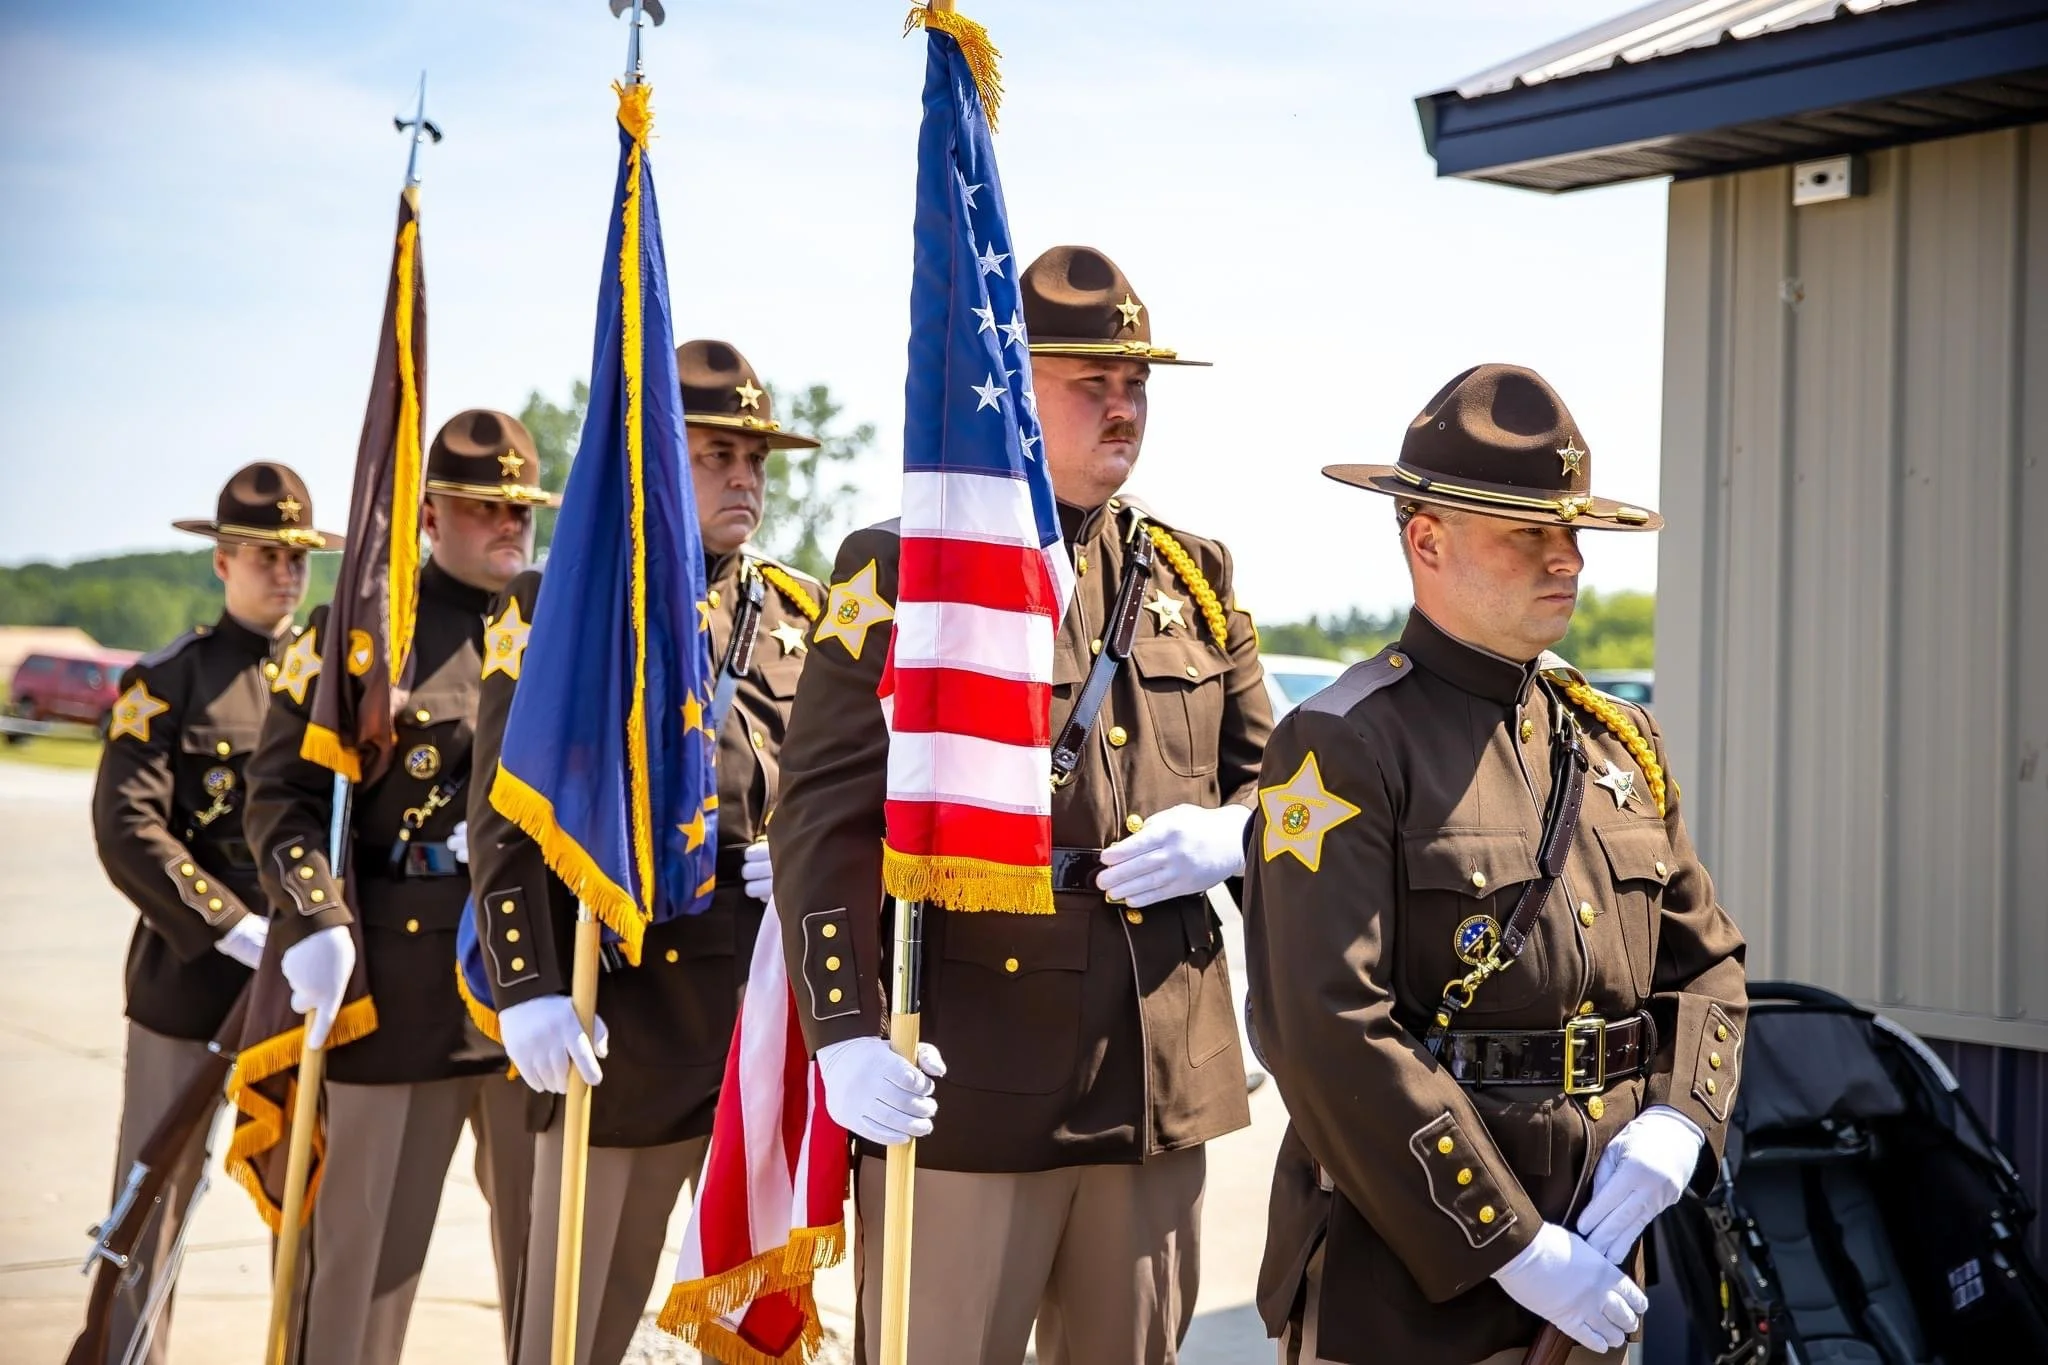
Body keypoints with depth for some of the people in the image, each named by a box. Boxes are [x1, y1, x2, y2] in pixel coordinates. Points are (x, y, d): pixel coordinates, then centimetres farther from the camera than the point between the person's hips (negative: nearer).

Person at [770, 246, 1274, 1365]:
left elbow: (1271, 774, 19)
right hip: (963, 1085, -5)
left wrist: (1227, 837, -6)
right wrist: (846, 1036, -20)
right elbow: (824, 822, -9)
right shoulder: (901, 573, -4)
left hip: (1160, 1089, 5)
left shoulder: (1190, 577, 12)